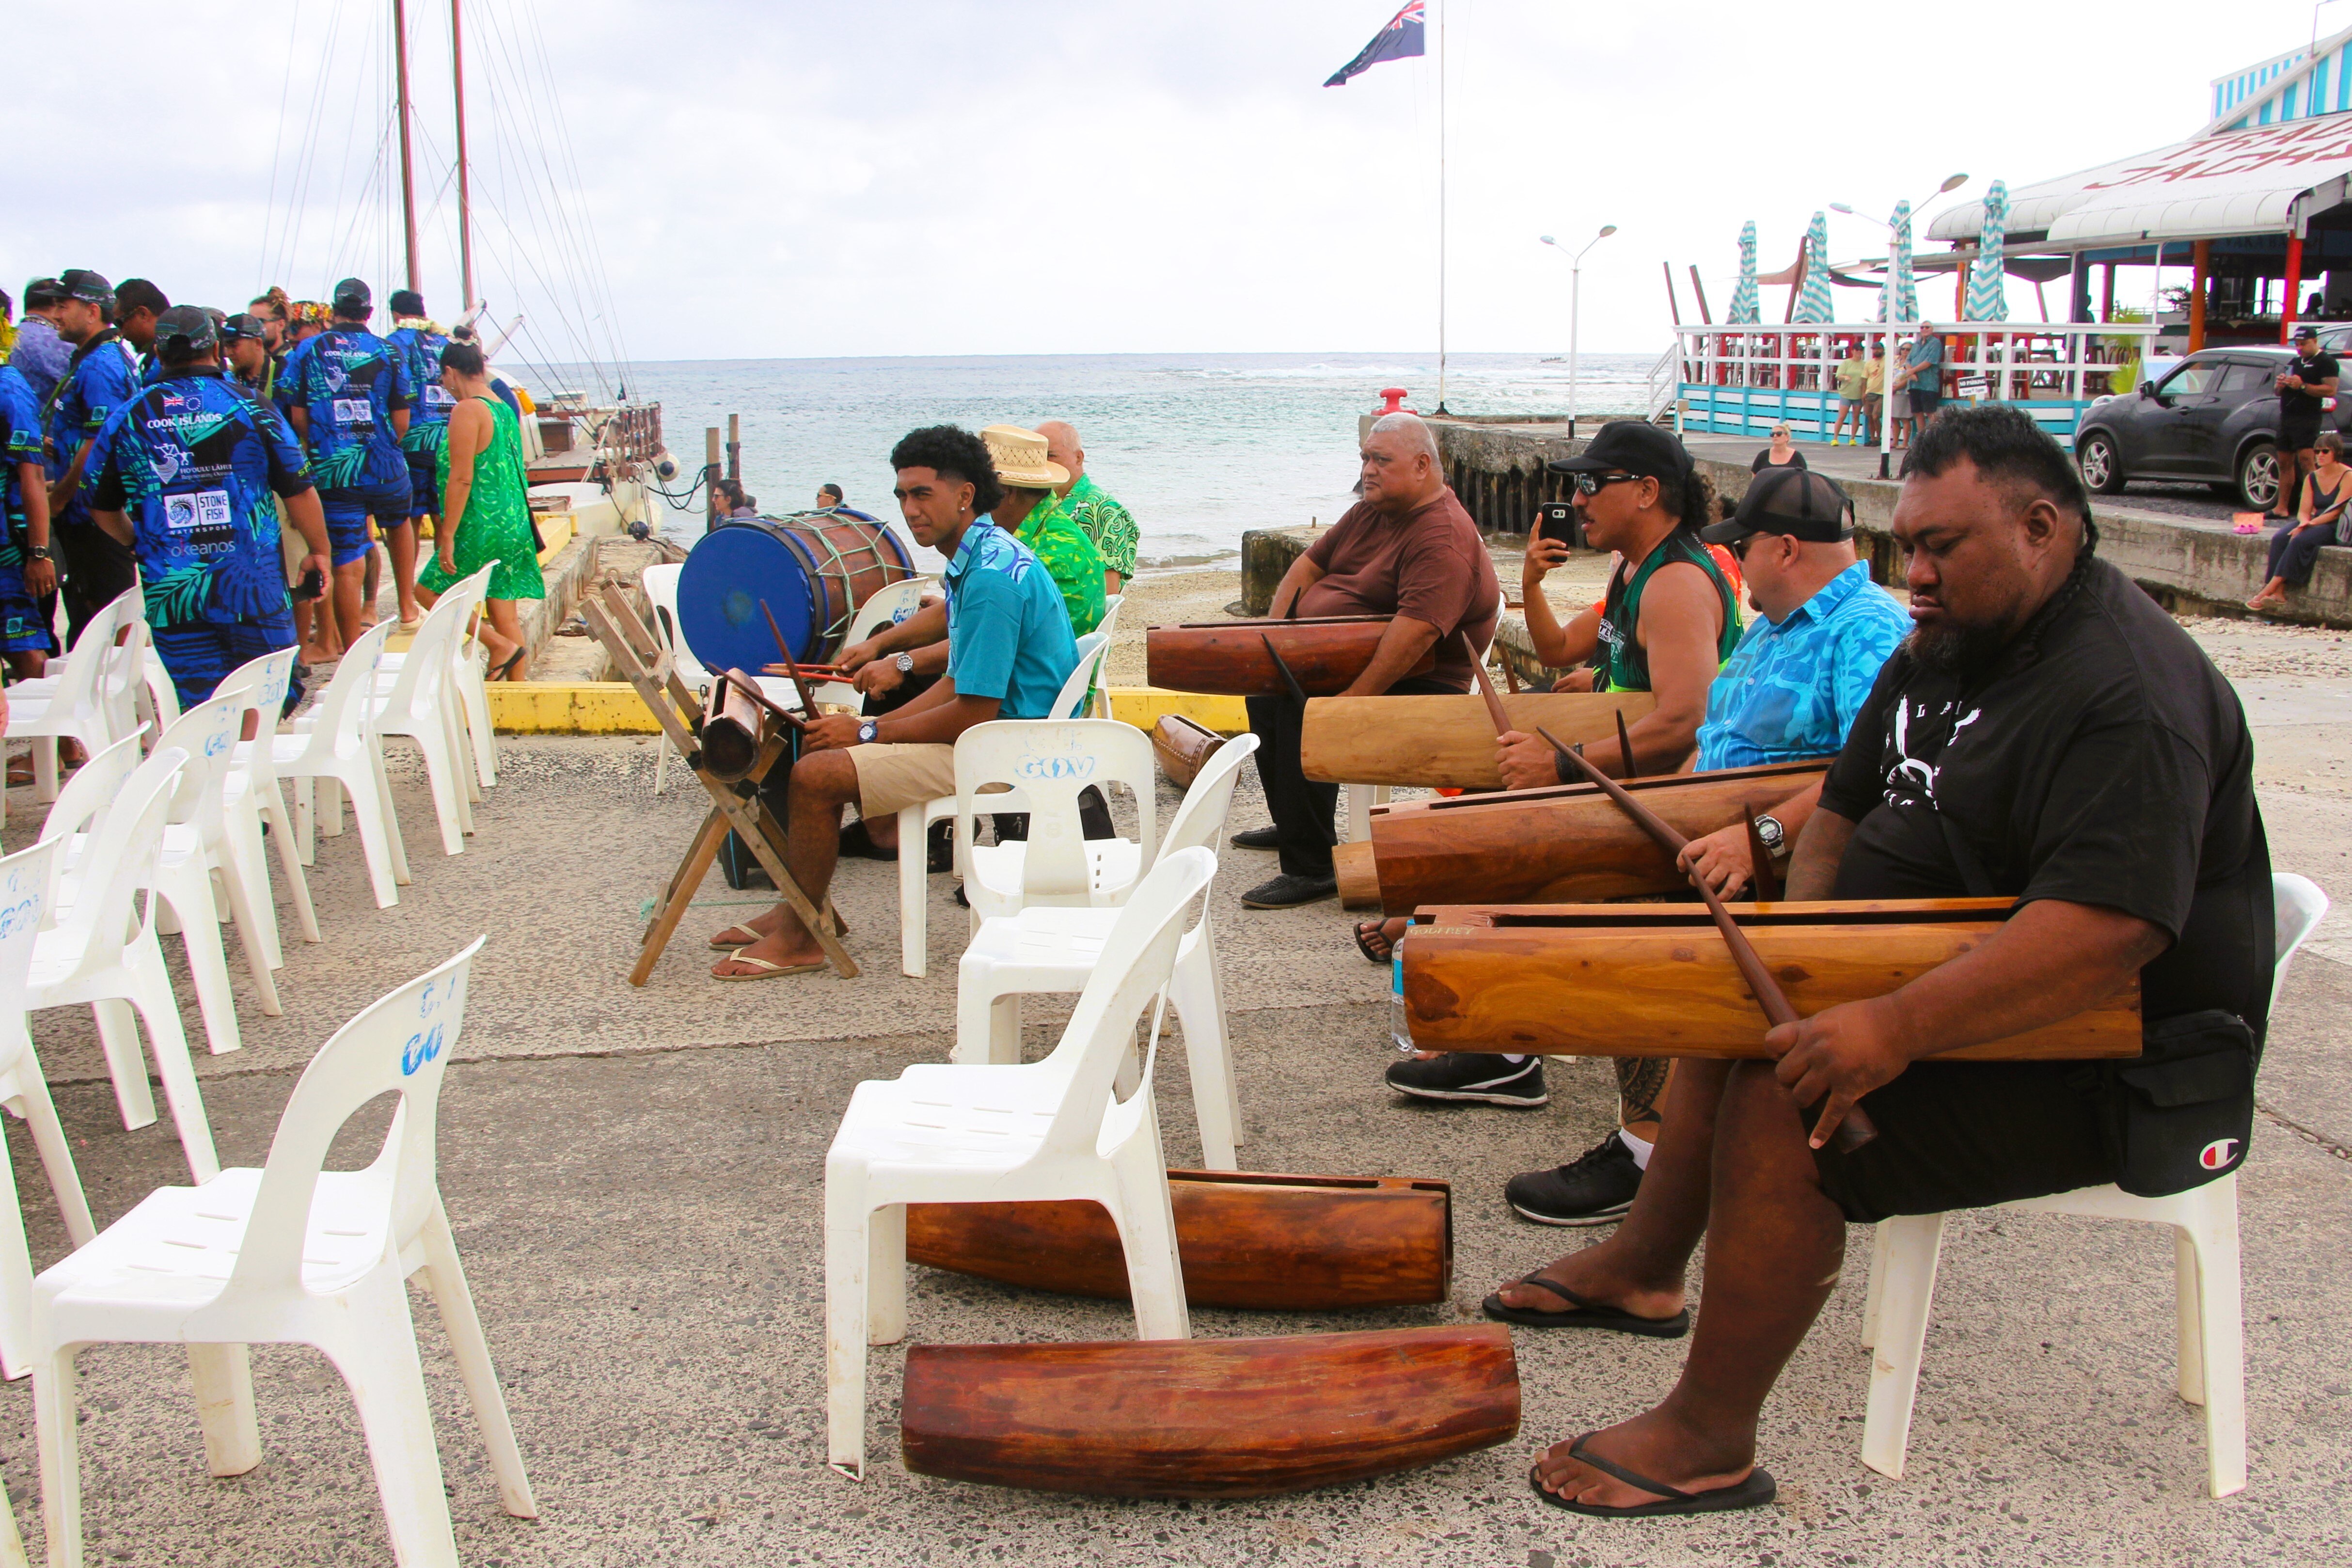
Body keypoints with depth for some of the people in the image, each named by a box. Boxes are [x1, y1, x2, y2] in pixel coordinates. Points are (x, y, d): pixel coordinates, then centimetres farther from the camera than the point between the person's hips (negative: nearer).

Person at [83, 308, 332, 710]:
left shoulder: (128, 417, 3)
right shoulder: (249, 407, -3)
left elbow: (102, 507, 12)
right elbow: (298, 491, -2)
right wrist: (319, 550, 12)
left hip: (169, 596, 2)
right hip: (253, 587, -2)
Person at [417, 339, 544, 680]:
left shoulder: (467, 411, -13)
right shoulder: (505, 409, 13)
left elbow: (461, 479, -18)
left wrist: (448, 534, -16)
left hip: (482, 526, -8)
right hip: (514, 524, 8)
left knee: (430, 590, 4)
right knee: (505, 611, 9)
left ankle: (501, 646, -4)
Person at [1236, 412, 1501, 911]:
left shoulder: (1443, 538, -23)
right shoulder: (1371, 513, 11)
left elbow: (1415, 632, -34)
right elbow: (1310, 565, 17)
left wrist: (1353, 699, -35)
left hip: (1413, 686, -11)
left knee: (1303, 712, -30)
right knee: (1265, 689, 19)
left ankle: (1311, 870, -25)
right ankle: (1291, 826, 35)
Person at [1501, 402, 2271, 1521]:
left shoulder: (2132, 698, -26)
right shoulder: (1946, 648, 7)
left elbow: (2112, 926, -38)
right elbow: (1847, 808, 16)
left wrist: (1897, 1029, -40)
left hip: (2099, 1067, -10)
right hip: (1945, 989, 11)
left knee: (1783, 1106, -25)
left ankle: (1706, 1443, -14)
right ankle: (1643, 1268, 30)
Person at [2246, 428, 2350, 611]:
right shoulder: (2313, 478, 11)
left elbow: (2336, 512, -17)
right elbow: (2304, 511, 7)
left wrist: (2311, 524, -26)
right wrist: (2304, 522, -16)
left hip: (2337, 529, -6)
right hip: (2314, 523, 6)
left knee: (2301, 540, -33)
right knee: (2280, 538, -23)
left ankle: (2270, 589, -35)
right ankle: (2278, 593, -34)